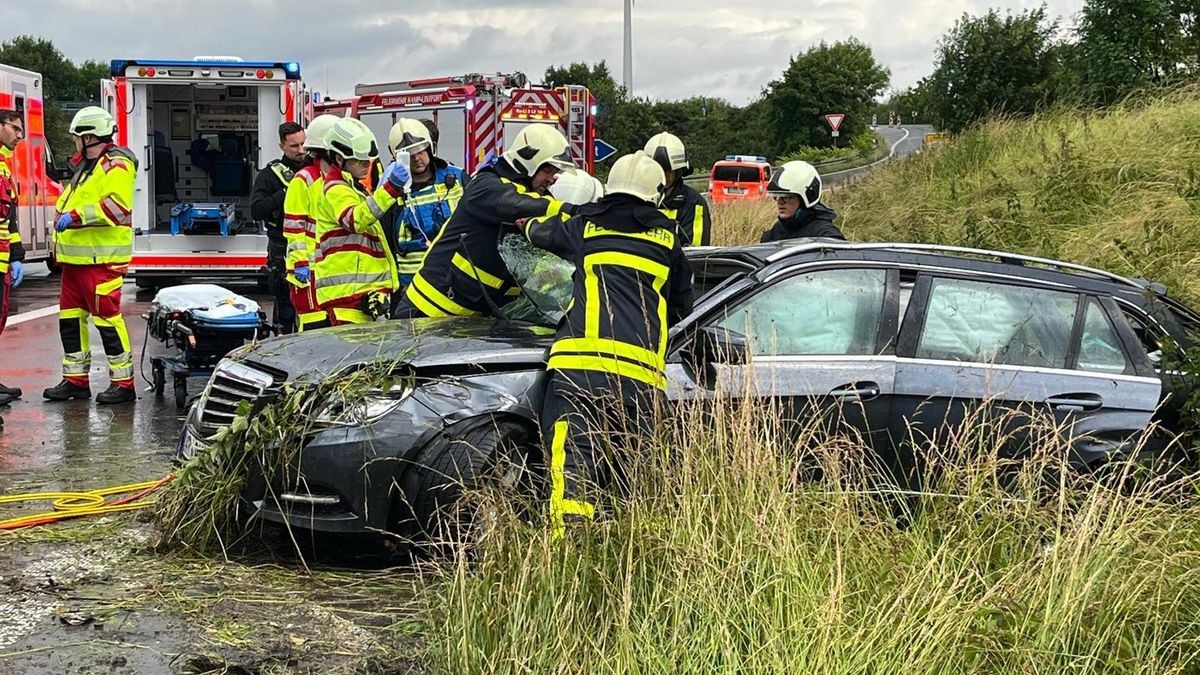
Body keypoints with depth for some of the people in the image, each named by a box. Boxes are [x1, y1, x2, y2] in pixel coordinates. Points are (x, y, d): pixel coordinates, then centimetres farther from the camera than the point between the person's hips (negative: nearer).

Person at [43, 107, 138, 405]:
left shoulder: (116, 164, -11)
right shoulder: (86, 165, 21)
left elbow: (117, 206, -24)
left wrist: (77, 216, -26)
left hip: (102, 258, -10)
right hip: (77, 256, 10)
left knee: (106, 317, -9)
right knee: (70, 317, 11)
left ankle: (123, 383, -3)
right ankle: (76, 379, 19)